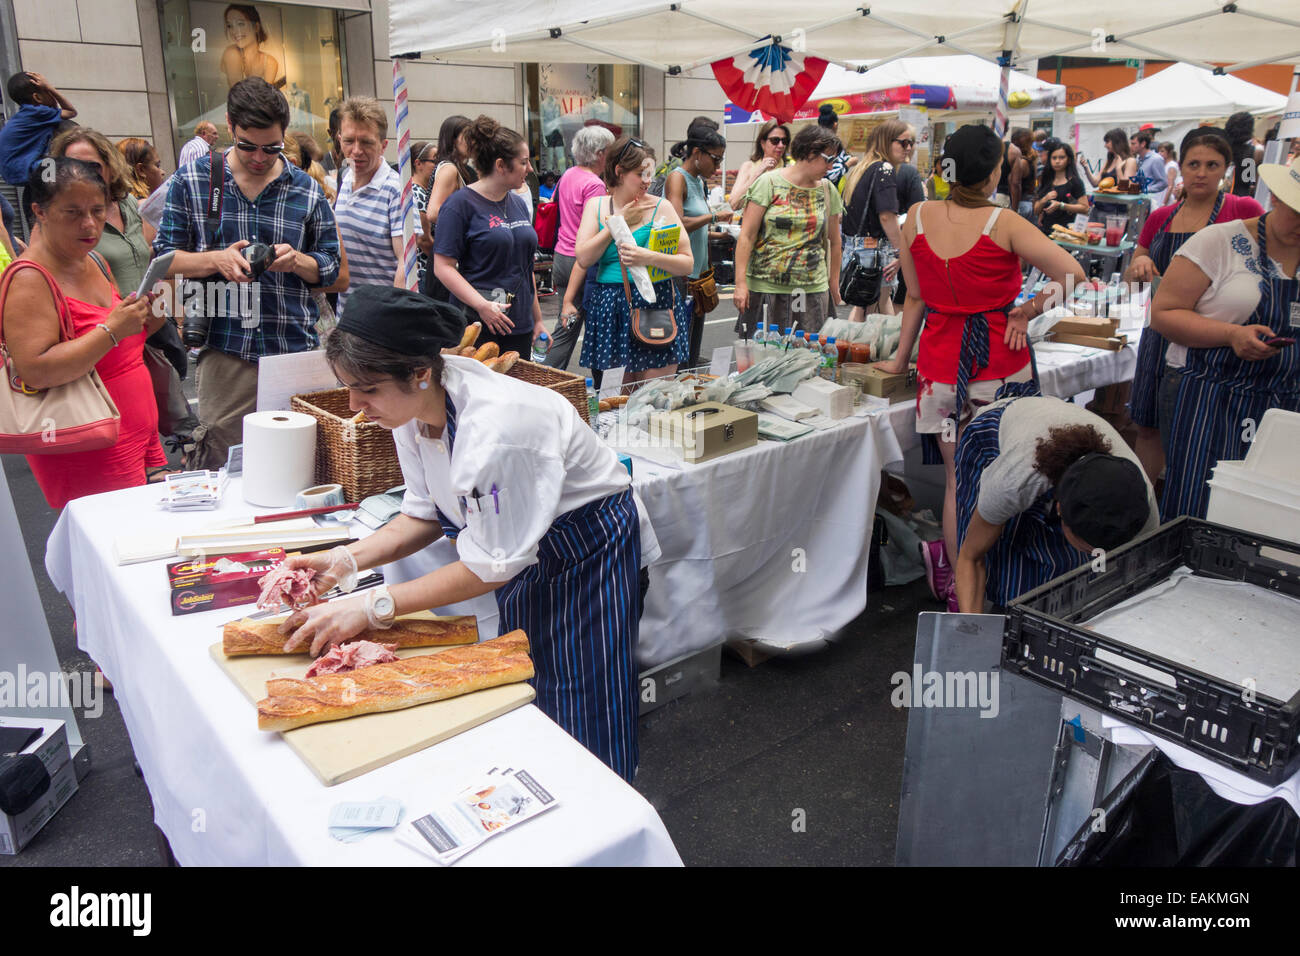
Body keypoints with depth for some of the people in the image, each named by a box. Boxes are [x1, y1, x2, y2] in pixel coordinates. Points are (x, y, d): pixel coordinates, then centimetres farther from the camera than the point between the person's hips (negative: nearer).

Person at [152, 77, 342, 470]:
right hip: (225, 348, -1)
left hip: (296, 349, 1)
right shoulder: (191, 180, 6)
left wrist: (297, 260, -9)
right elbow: (163, 256, 6)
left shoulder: (306, 190, 9)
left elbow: (332, 268, 13)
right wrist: (217, 260, -13)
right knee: (219, 462, 0)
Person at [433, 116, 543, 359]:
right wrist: (482, 305, -23)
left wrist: (537, 318, 19)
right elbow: (443, 267, -12)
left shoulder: (518, 203, 15)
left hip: (520, 326, 7)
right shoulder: (461, 203, -7)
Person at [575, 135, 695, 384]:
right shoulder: (596, 205, 10)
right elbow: (584, 259, -2)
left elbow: (687, 263, -5)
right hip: (608, 309, 2)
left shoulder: (660, 207, 2)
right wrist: (618, 223, -4)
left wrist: (649, 258, -22)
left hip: (655, 307, -2)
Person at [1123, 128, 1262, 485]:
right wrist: (1139, 264, -6)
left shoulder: (1244, 211, -4)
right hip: (1161, 334, 5)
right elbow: (1130, 280, 16)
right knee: (1148, 427, 12)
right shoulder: (1160, 218, 9)